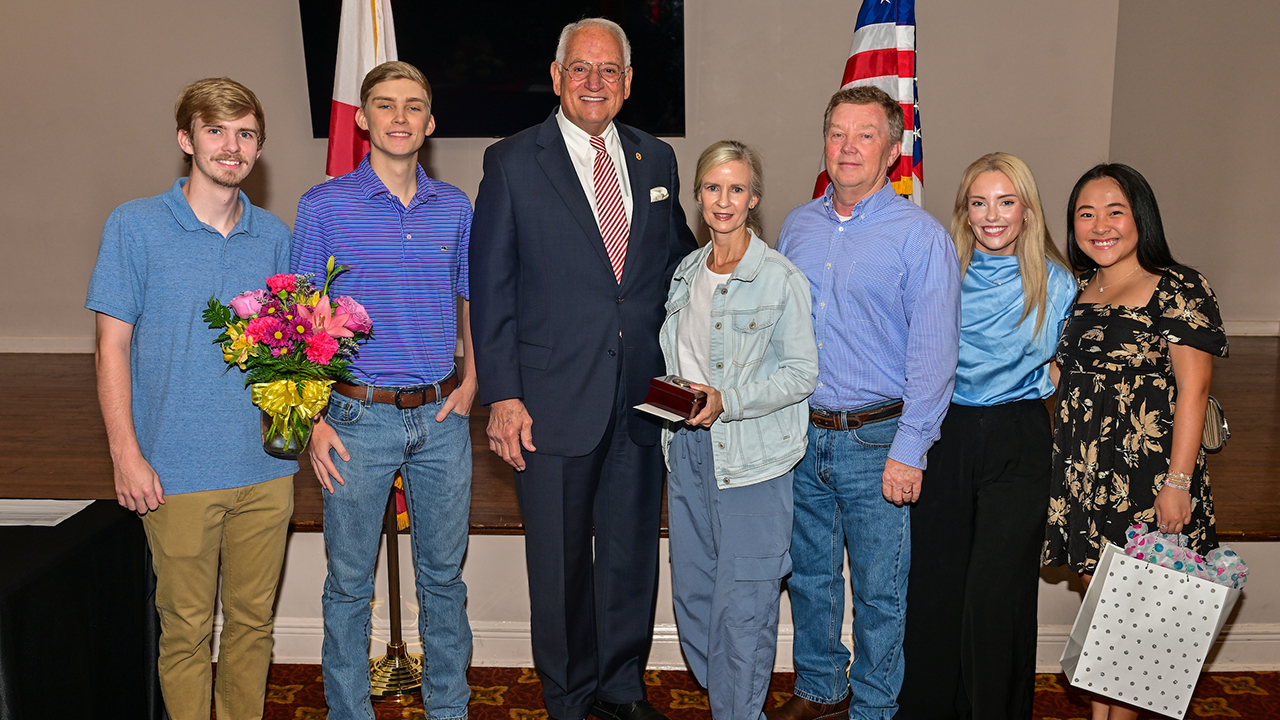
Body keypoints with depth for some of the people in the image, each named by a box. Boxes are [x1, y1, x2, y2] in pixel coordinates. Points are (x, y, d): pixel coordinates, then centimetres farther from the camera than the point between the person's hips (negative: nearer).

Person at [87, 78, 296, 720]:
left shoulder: (274, 235, 7)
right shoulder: (135, 226, -2)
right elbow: (113, 346, -2)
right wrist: (126, 455, -8)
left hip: (265, 469, 3)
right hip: (177, 472, -3)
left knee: (253, 618, 13)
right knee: (186, 629, 7)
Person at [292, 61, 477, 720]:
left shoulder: (455, 206, 7)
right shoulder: (324, 206, -3)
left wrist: (470, 379, 3)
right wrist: (314, 421, -8)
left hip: (442, 418, 3)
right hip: (358, 419, -3)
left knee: (443, 574, 14)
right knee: (349, 583, 8)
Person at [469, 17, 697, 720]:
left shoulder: (656, 159, 9)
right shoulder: (513, 162, -3)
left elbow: (678, 263, 16)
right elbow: (490, 287, -4)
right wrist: (502, 396, -10)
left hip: (644, 398, 4)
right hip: (554, 399, -3)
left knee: (633, 551, 15)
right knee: (560, 561, 10)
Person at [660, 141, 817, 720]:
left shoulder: (782, 279, -9)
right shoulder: (686, 272, 10)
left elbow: (801, 374, -10)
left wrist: (726, 401, -19)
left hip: (752, 458, -6)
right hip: (687, 448, 6)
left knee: (742, 603, -1)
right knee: (692, 590, 13)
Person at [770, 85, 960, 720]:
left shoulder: (921, 237, -8)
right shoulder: (797, 226, 8)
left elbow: (933, 354, -11)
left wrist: (908, 451, -15)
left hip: (876, 441, -5)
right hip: (800, 435, 5)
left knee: (878, 590, 7)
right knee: (808, 575, 17)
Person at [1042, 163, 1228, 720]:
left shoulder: (1179, 290, -8)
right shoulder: (1079, 292, 12)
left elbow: (1192, 390, -13)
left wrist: (1177, 481, -18)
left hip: (1147, 478, -6)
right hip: (1083, 477, 6)